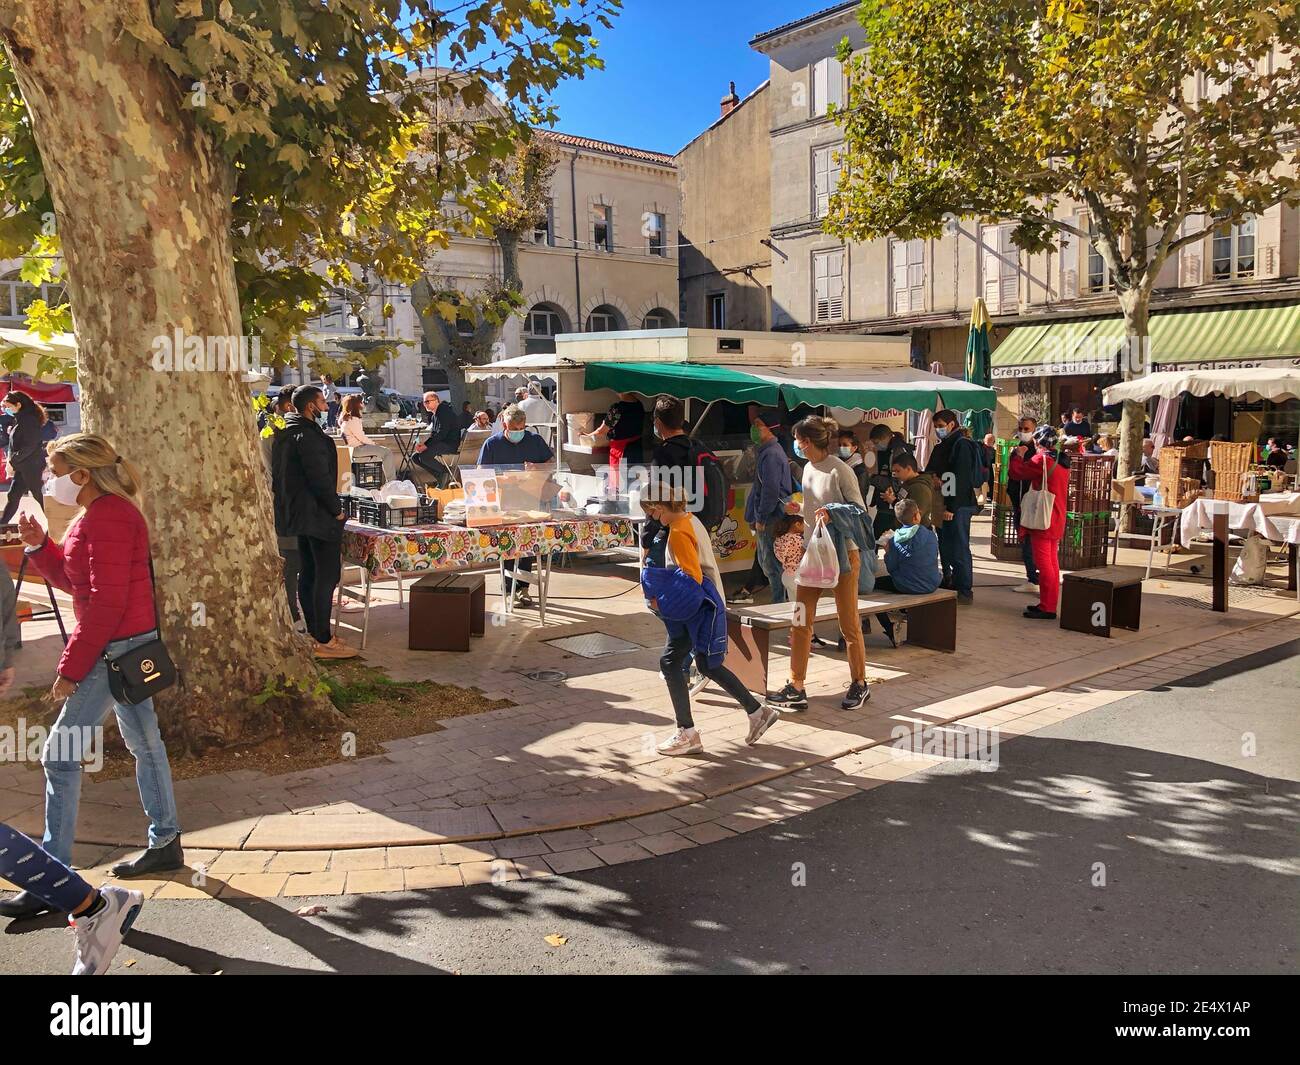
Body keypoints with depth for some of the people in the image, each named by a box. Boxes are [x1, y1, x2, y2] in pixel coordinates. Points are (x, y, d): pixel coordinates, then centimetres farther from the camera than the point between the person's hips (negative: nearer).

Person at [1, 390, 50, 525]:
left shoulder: (29, 420, -15)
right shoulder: (20, 419, 14)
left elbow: (29, 446, -21)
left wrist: (13, 461, -16)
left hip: (31, 466, -9)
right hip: (22, 466, 9)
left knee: (39, 496, -2)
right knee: (13, 496, 11)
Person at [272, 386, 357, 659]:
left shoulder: (285, 433, 14)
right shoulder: (308, 436, -19)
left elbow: (278, 476, 20)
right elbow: (320, 478, -23)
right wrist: (337, 510, -12)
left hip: (297, 513, 10)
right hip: (318, 514, -10)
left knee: (308, 574, 15)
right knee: (327, 575, -7)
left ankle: (313, 631, 24)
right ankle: (323, 641, -5)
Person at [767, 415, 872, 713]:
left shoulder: (839, 470, -14)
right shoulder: (808, 468, 9)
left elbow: (860, 510, -12)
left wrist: (831, 512, -24)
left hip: (843, 553, -7)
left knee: (849, 624, 4)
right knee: (801, 622, 3)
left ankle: (859, 685, 20)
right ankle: (796, 689, 7)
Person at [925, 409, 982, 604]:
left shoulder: (962, 445, -8)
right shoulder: (940, 448, 18)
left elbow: (962, 478, -15)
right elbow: (929, 472, 23)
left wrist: (952, 507, -19)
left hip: (958, 506, -8)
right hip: (942, 506, 9)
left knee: (959, 549, -7)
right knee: (945, 547, 11)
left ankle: (965, 592, -2)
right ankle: (949, 586, 21)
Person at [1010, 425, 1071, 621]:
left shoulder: (1042, 460, -16)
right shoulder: (1062, 461, 12)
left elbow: (1016, 472, -12)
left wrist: (1019, 455, 7)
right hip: (1057, 520, 9)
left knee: (1044, 564, -6)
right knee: (1052, 563, 14)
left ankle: (1046, 608, -4)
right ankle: (1049, 604, 22)